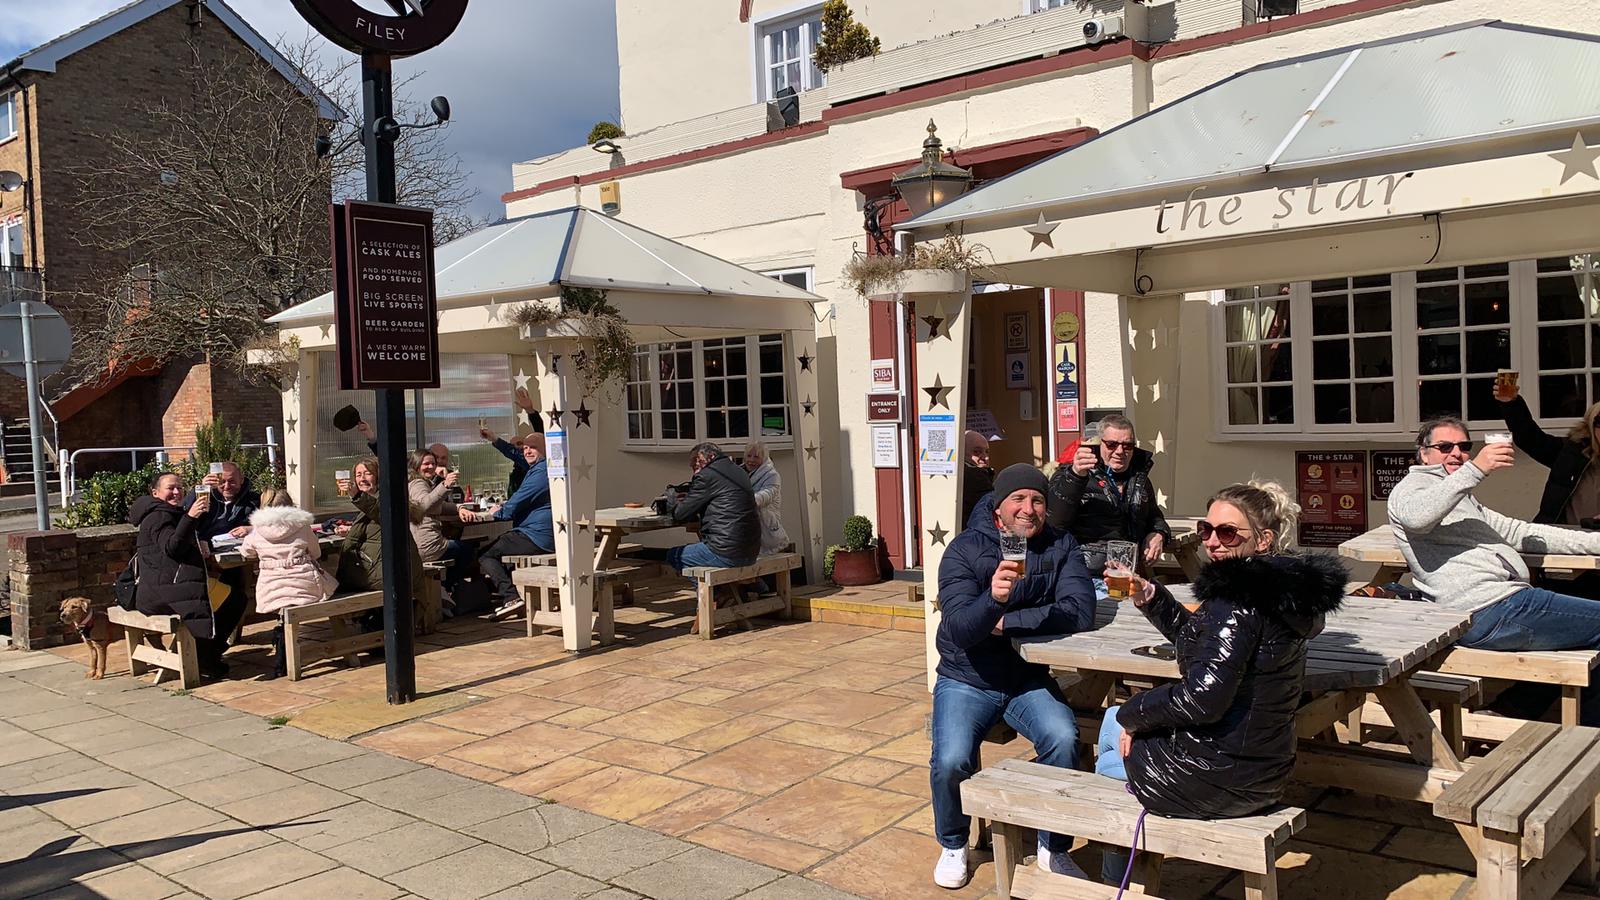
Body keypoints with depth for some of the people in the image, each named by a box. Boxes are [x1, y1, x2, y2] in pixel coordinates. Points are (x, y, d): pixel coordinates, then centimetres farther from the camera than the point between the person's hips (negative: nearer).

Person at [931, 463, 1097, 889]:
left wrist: (1006, 622, -19)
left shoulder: (1060, 546, -4)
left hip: (1028, 678, 2)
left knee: (1064, 740, -26)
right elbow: (959, 630, -23)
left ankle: (1054, 848, 0)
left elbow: (1080, 613, -18)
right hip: (967, 679, -2)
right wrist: (993, 599, -44)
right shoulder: (964, 549, -11)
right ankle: (953, 846, 9)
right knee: (951, 761, -24)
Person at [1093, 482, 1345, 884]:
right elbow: (1198, 637, 18)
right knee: (1115, 720, 30)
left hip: (1221, 774, -9)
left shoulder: (1240, 598, -25)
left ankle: (1113, 881, 46)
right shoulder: (1272, 587, 5)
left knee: (1105, 765, 22)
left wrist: (1132, 714, -13)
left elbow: (1203, 696, -30)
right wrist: (1149, 597, 4)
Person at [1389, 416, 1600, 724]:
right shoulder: (1412, 486, 2)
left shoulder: (1465, 502, 33)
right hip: (1491, 610, -10)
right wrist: (1475, 469, -28)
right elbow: (1416, 517, -23)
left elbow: (1517, 532, 34)